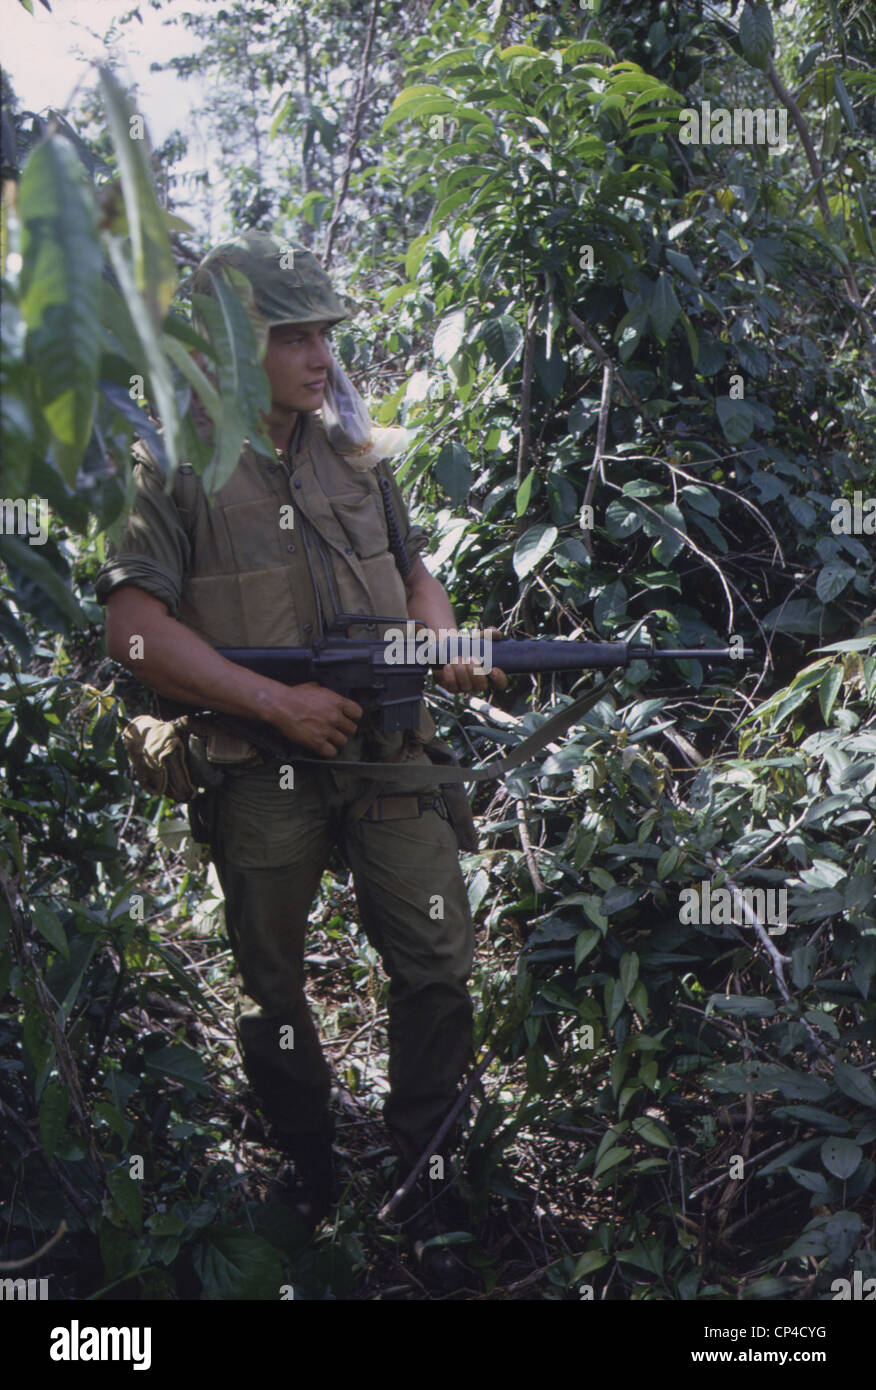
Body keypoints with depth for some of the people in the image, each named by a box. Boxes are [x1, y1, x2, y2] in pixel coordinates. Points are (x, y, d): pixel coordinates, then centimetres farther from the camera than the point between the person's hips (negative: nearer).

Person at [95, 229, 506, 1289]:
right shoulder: (173, 468, -5)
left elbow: (415, 575, 21)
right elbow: (134, 629, -12)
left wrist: (447, 647, -1)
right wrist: (279, 702, -15)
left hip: (388, 755, 4)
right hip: (259, 774, -4)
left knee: (440, 967, 0)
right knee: (272, 990, 10)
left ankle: (423, 1183, 18)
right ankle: (312, 1185, 31)